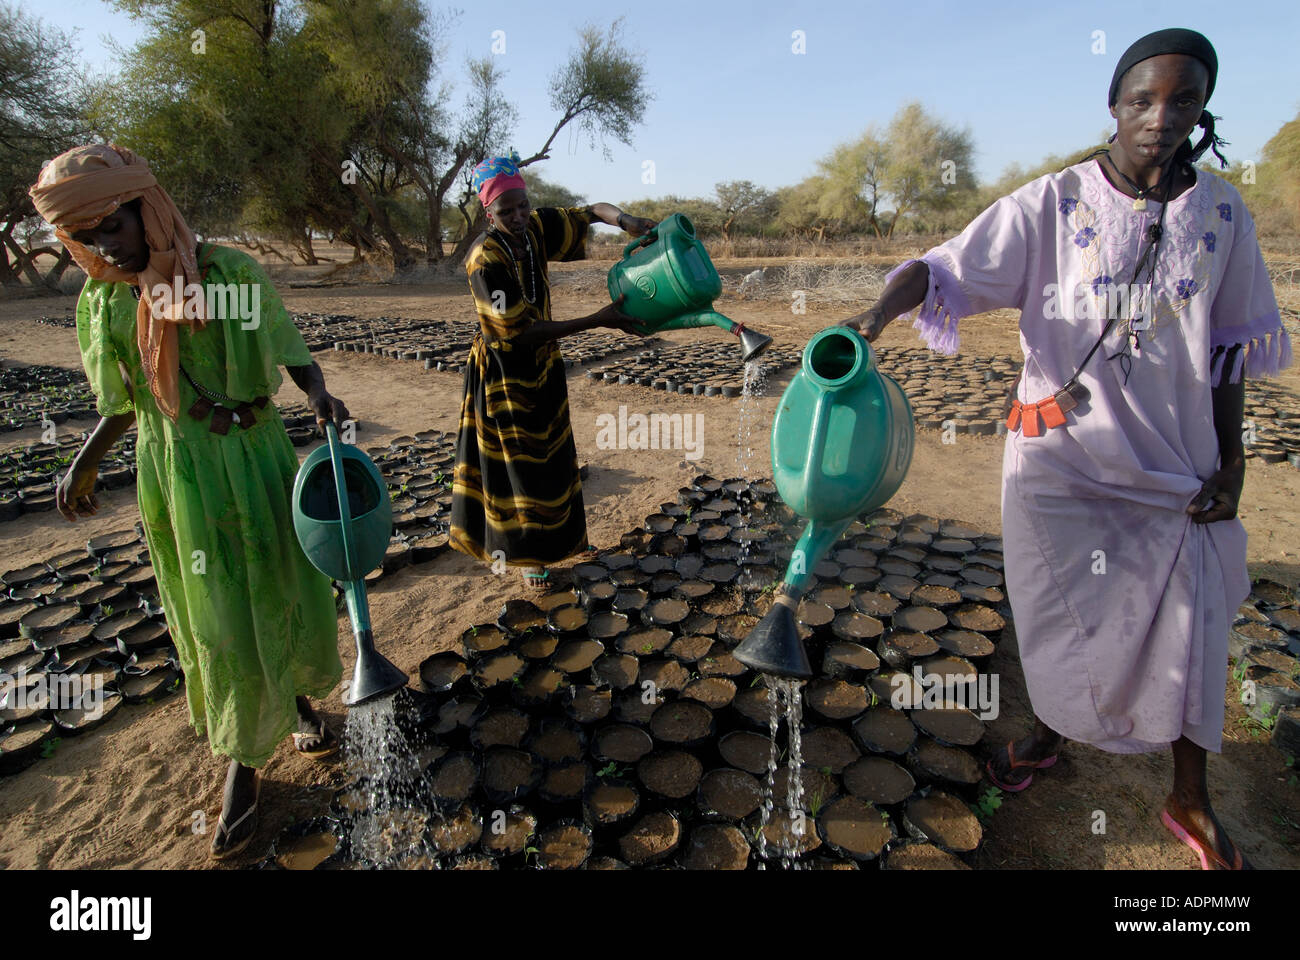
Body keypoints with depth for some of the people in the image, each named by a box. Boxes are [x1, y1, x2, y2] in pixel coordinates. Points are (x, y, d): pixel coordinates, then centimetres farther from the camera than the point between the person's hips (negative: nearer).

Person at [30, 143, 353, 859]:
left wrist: (320, 395, -22)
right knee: (215, 620, 8)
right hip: (176, 476, 1)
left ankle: (297, 700, 41)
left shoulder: (231, 271, -8)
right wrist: (85, 462, 3)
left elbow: (287, 348, -3)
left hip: (255, 459, -1)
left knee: (282, 593, 13)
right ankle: (244, 761, 25)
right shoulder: (102, 302, 1)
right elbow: (126, 398, 11)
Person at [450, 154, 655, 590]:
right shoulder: (485, 260, -27)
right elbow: (523, 331, -30)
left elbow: (593, 209, 1)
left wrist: (625, 220, -23)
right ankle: (525, 552, 23)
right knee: (515, 464, 5)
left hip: (542, 366, 7)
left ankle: (539, 544, 37)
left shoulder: (536, 227, -9)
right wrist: (598, 320, -33)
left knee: (546, 458, 17)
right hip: (503, 370, -7)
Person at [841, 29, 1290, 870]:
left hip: (1172, 462, 3)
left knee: (1187, 630, 10)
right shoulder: (1052, 205, -7)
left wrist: (1230, 461, 3)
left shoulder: (1221, 213, 2)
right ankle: (1051, 730, 42)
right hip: (1060, 454, -2)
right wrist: (881, 310, -37)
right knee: (1062, 611, 11)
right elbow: (946, 271, -17)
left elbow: (1230, 349, 7)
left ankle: (1191, 802, 33)